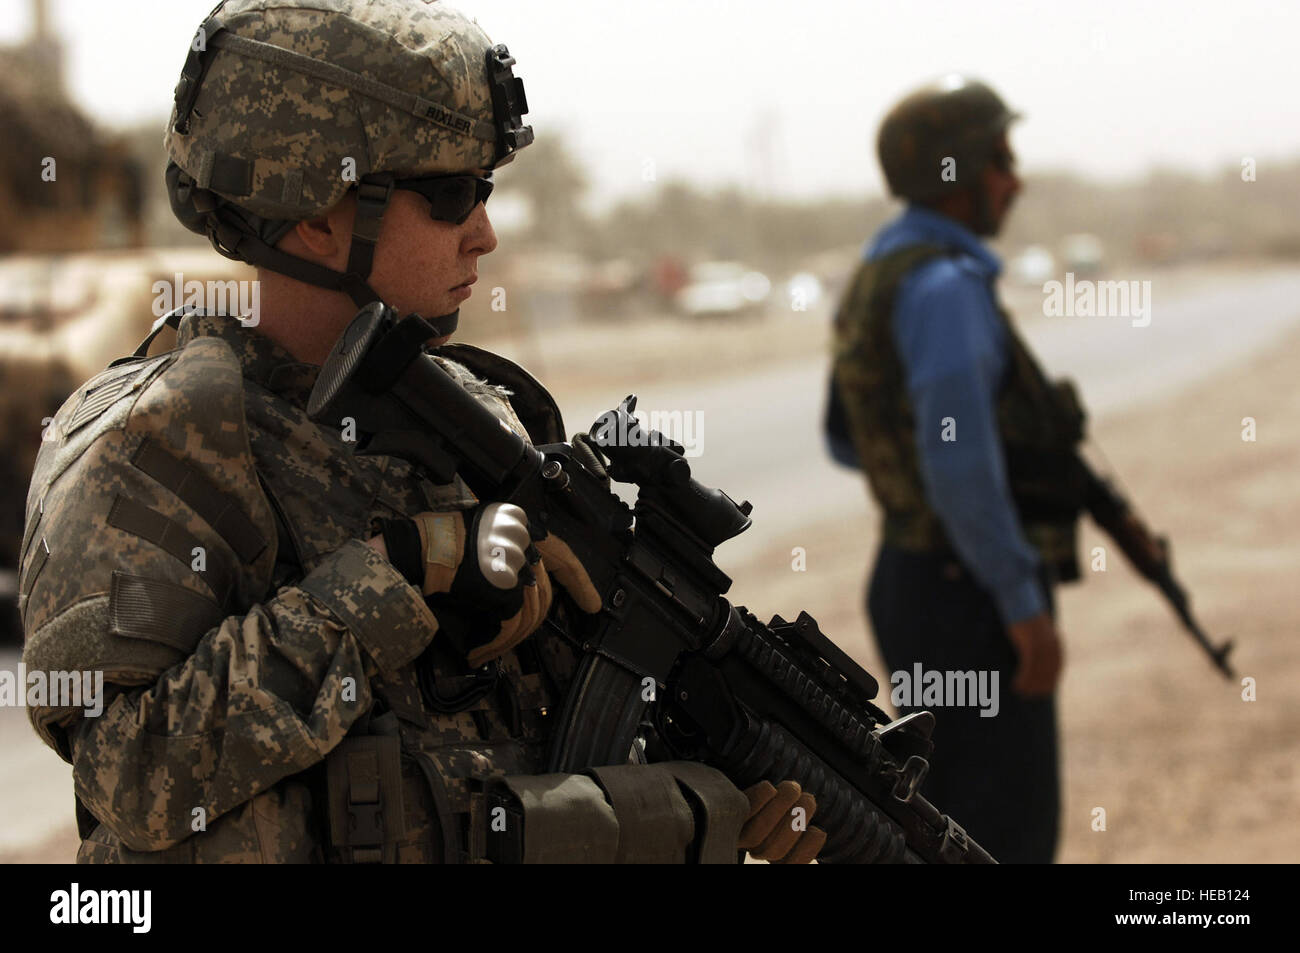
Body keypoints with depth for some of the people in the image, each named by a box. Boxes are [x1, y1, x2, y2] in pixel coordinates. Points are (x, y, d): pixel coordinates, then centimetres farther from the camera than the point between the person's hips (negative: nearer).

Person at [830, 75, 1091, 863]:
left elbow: (847, 439, 21)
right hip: (971, 592, -10)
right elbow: (960, 464, -26)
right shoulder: (947, 286, -19)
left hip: (915, 577, 10)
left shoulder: (878, 276, 11)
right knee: (1009, 829, -5)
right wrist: (1024, 605, -22)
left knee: (950, 820, 19)